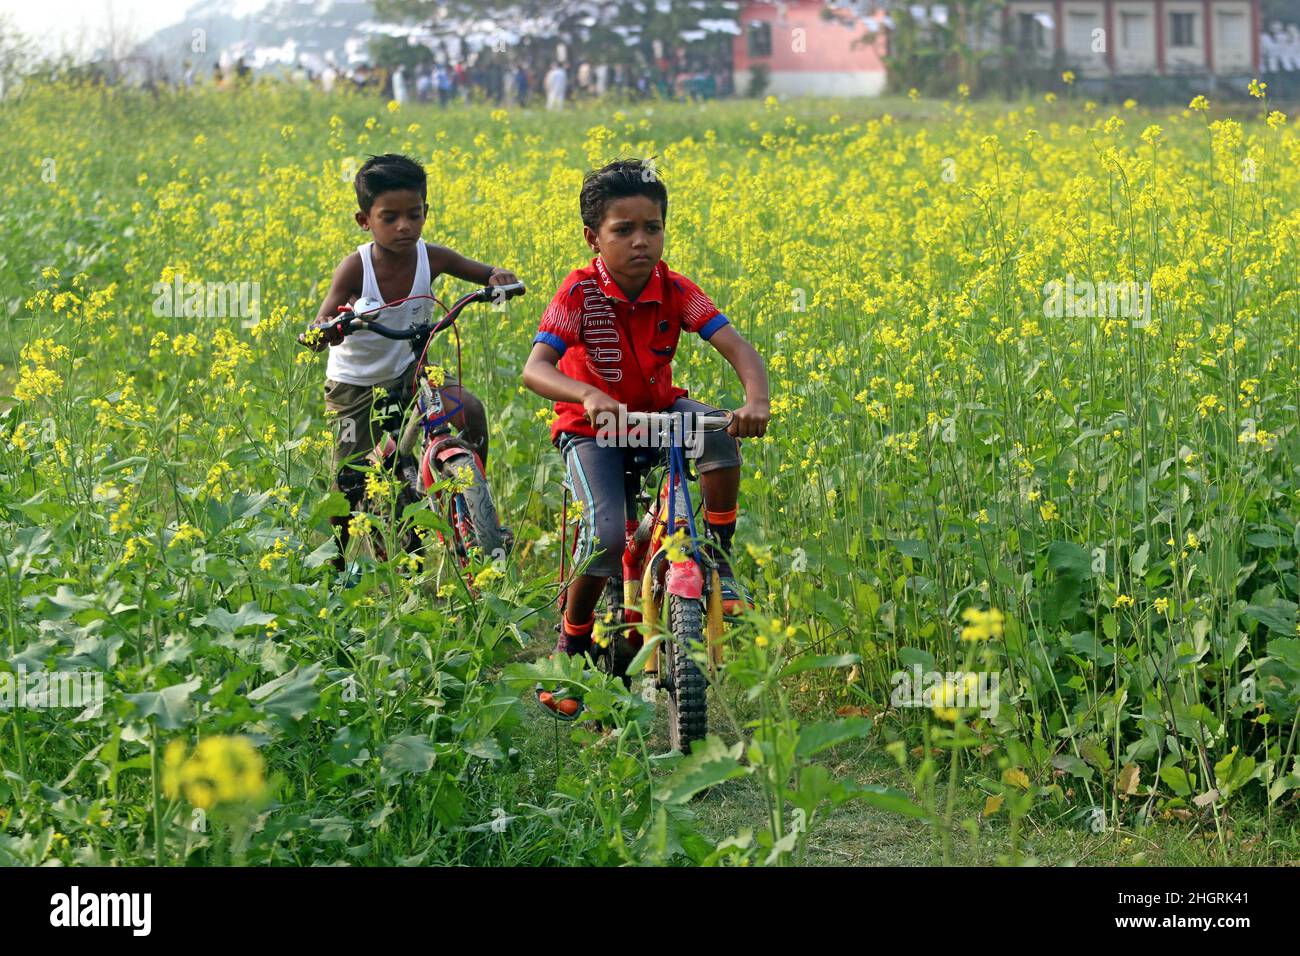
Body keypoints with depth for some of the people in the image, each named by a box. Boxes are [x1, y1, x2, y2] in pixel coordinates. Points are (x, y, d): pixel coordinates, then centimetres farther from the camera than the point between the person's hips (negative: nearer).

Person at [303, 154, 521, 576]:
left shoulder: (431, 258, -17)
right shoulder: (355, 268, -25)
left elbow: (484, 274, -11)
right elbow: (319, 331, -32)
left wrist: (500, 277, -36)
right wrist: (325, 331, -57)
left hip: (408, 371, 2)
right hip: (355, 385, -2)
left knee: (470, 411, -24)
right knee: (351, 483, -3)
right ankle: (338, 565, 23)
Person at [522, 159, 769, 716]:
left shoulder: (675, 291, -13)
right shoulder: (579, 293, -21)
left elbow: (735, 346, -23)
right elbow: (534, 369, -33)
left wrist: (757, 398, -45)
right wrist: (589, 396, -54)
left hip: (658, 412, 3)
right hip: (591, 425, -3)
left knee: (720, 434, -29)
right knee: (607, 533, -25)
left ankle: (717, 560, -11)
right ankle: (570, 645, -2)